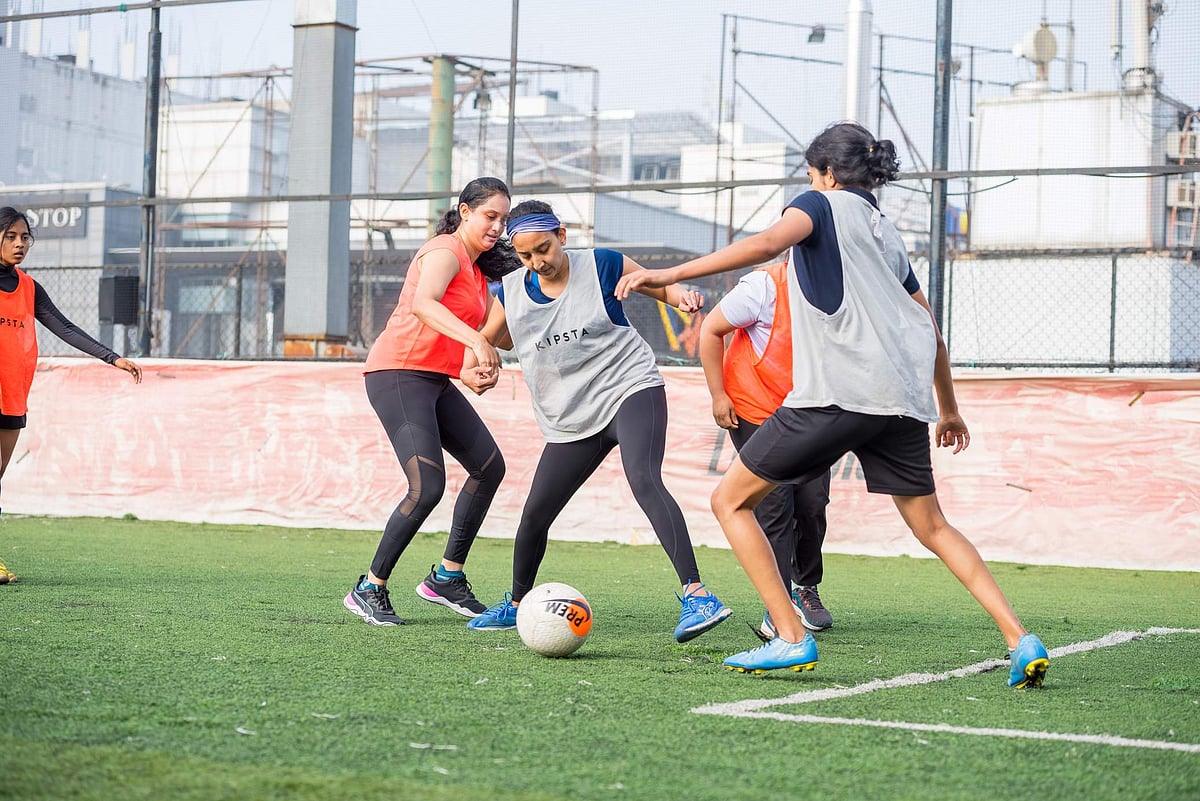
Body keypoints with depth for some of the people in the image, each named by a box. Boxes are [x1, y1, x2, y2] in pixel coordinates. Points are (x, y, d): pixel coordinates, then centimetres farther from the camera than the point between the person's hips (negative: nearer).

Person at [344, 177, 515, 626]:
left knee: (489, 466, 11)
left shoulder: (477, 271, 19)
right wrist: (475, 339, -43)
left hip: (436, 380, 10)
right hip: (399, 374, -10)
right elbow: (422, 303, -31)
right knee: (428, 486, -19)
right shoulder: (445, 251, -11)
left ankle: (446, 578, 19)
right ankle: (369, 590, -6)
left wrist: (475, 371, -2)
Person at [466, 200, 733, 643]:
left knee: (643, 480, -31)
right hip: (569, 420, 5)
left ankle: (697, 595, -38)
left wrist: (682, 296, -20)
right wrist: (473, 363, -1)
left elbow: (661, 287, 4)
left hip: (630, 388, -5)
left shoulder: (602, 266, -7)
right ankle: (516, 604, 34)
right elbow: (487, 337, 21)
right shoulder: (511, 292, 3)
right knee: (534, 515, 7)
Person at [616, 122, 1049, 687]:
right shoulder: (888, 234, 27)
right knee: (932, 526, 18)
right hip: (904, 398, 7)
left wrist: (669, 274, -19)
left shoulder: (824, 204, 8)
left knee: (730, 499, 5)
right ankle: (1020, 640, 5)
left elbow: (767, 243, -15)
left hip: (837, 392, -7)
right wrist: (949, 409, 44)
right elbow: (931, 331, 32)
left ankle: (791, 639, -2)